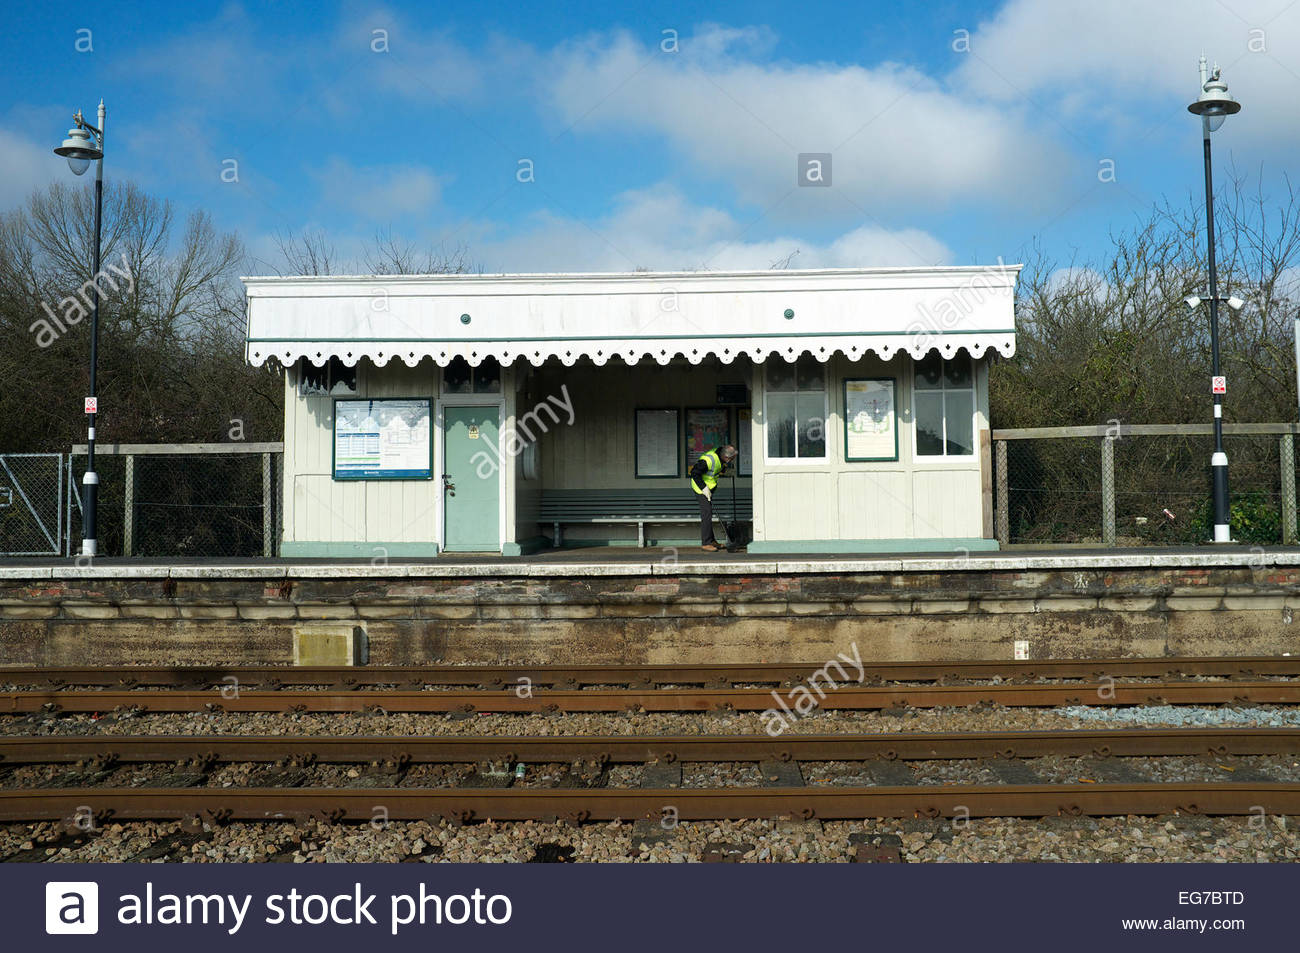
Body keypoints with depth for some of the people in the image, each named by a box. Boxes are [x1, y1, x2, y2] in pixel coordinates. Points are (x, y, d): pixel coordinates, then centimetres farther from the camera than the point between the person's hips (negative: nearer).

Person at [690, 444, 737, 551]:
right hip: (701, 486, -9)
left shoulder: (721, 452, -6)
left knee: (708, 513, 15)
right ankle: (705, 543, -6)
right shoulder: (709, 460, -32)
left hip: (709, 485, 9)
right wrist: (704, 488, -27)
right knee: (706, 514, -10)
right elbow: (694, 473, -29)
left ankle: (711, 540, 23)